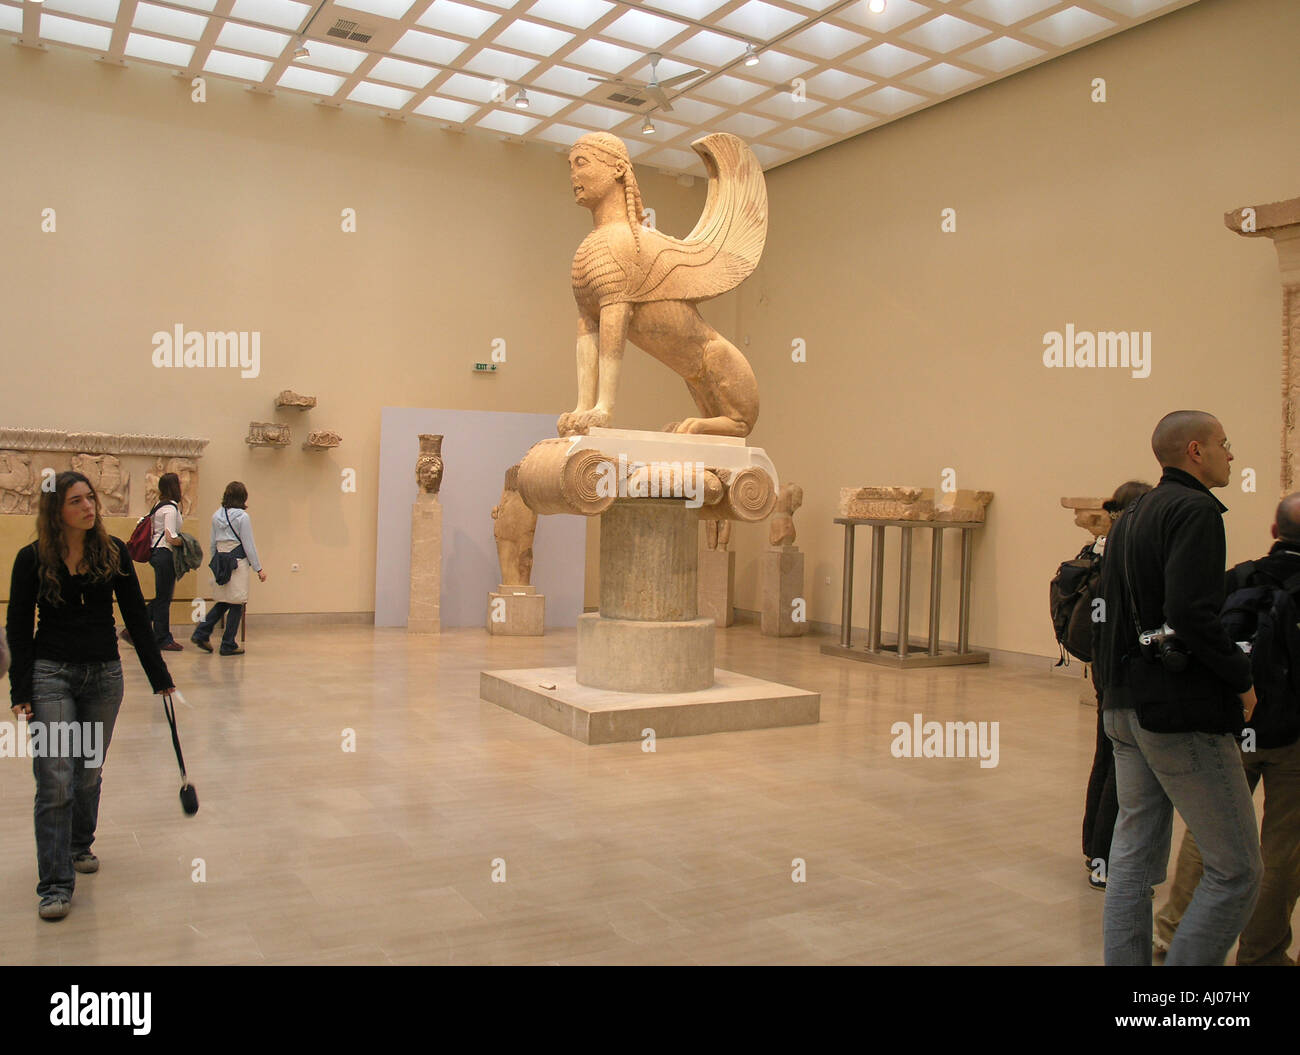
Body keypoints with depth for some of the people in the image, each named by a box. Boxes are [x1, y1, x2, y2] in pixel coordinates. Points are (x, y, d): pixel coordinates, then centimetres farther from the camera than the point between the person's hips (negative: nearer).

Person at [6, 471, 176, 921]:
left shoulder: (113, 552, 0)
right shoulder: (33, 558, -6)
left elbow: (136, 617, 4)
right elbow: (18, 628, -2)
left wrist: (160, 678, 3)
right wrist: (21, 692, -8)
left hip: (105, 675, 3)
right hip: (51, 675, -3)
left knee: (90, 771, 14)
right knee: (55, 779, -7)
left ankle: (79, 846, 36)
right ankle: (56, 883, -1)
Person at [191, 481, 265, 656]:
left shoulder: (216, 516, 8)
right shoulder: (242, 517, -10)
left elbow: (213, 543, 13)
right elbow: (249, 545, -8)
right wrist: (258, 569, -3)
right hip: (238, 563, -6)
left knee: (223, 603, 18)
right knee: (236, 605, 2)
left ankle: (201, 633, 9)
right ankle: (228, 645, 5)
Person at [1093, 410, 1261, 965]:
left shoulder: (1130, 518, 16)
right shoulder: (1196, 510, -11)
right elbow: (1192, 616, -24)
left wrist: (1115, 690, 17)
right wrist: (1242, 678, -11)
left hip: (1125, 710, 9)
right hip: (1183, 713, -9)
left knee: (1133, 860, 13)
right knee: (1236, 870, 1)